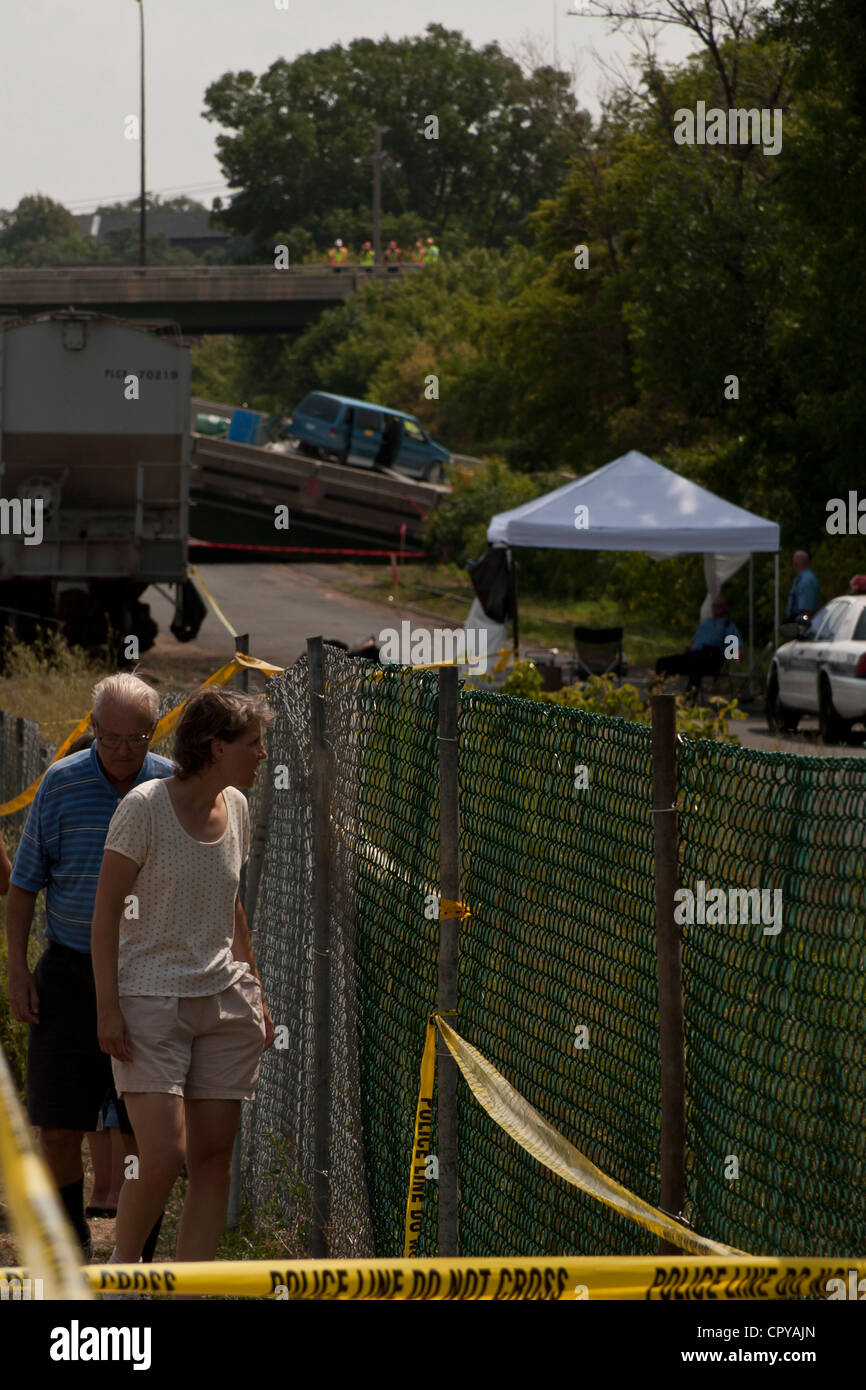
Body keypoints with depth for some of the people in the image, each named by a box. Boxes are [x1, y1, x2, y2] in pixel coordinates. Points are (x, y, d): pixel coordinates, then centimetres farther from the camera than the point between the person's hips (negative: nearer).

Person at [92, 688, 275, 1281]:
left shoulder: (236, 807, 9)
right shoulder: (144, 807, -10)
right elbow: (106, 908, -8)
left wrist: (256, 996, 19)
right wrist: (108, 1007, -14)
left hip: (225, 1001, 6)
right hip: (150, 1003, -6)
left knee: (214, 1159, 0)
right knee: (163, 1155, -15)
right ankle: (120, 1273, 7)